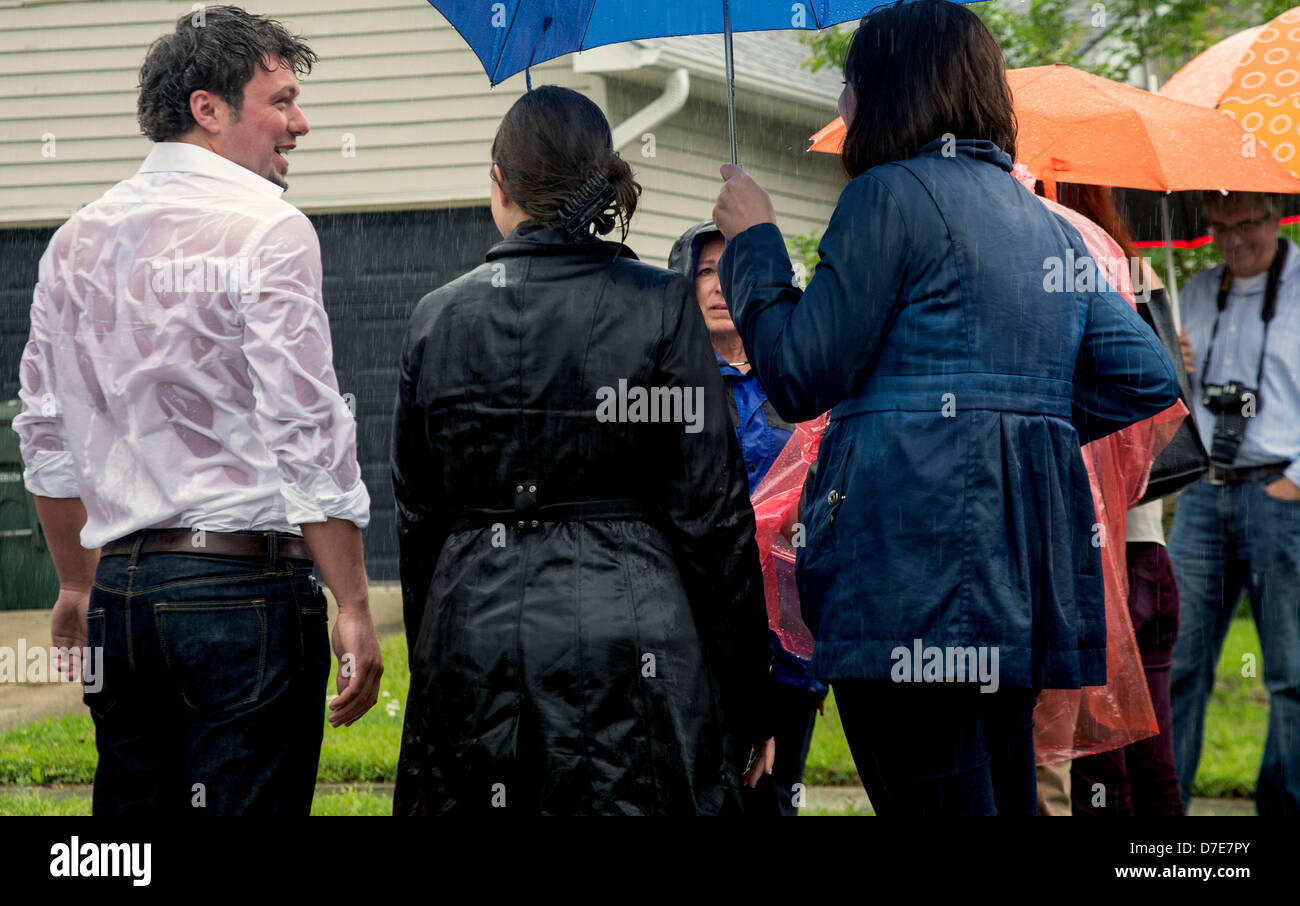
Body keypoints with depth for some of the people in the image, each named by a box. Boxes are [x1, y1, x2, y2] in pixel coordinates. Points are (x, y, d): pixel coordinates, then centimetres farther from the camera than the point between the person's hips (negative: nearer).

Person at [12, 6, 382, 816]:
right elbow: (307, 437, -14)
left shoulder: (79, 241, 13)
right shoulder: (268, 232, -9)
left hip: (118, 589, 7)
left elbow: (46, 434, 19)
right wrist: (353, 609, -11)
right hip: (245, 584, -7)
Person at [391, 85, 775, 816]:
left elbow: (418, 517, 11)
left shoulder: (438, 319, 6)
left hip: (472, 638, 3)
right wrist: (749, 698, 2)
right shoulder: (661, 308, -3)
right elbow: (712, 511, -4)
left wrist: (432, 663, 21)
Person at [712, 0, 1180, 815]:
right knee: (1006, 793, 12)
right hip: (1026, 572, 9)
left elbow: (800, 377, -6)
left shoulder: (890, 195, -5)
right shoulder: (1046, 224, 20)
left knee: (935, 801, -10)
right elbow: (1147, 378, 17)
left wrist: (753, 243, 7)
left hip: (914, 567, -8)